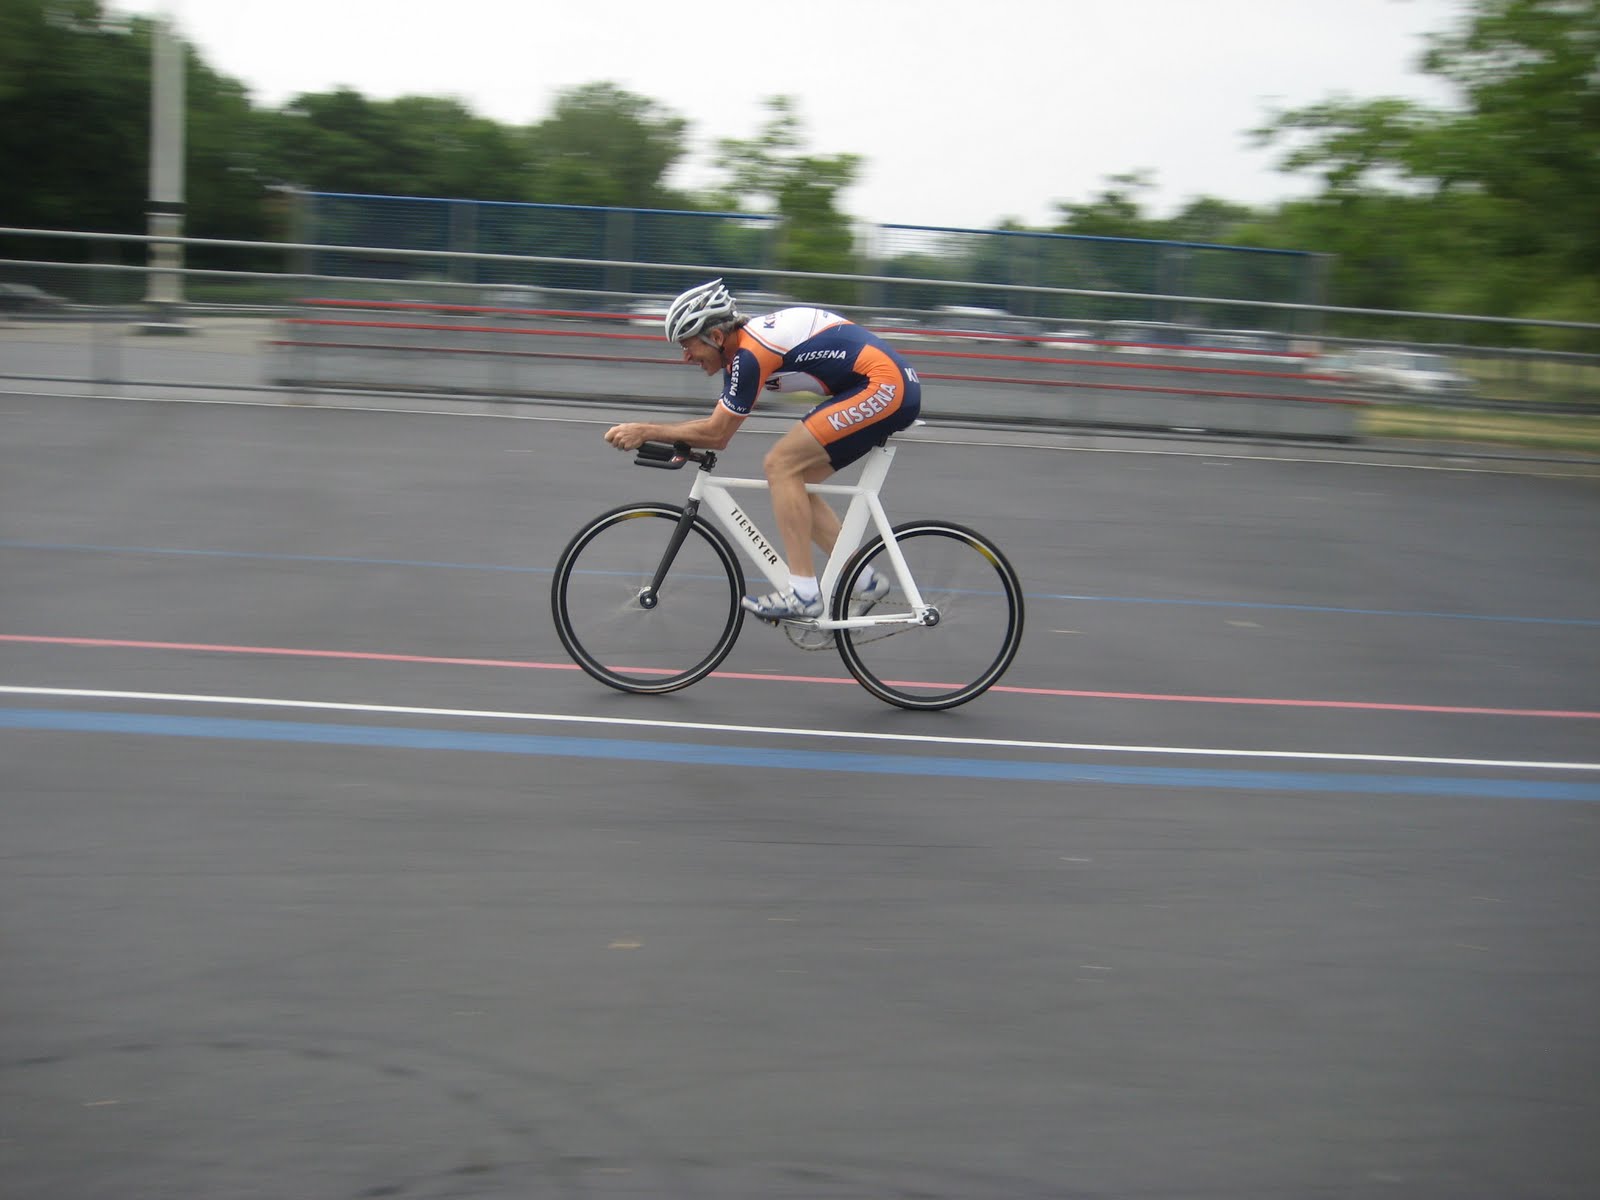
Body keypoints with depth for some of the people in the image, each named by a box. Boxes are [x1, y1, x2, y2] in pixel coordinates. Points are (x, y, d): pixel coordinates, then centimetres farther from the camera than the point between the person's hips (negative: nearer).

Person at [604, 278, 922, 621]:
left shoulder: (750, 354, -17)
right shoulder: (748, 340, 12)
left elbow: (715, 434, -11)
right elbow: (716, 424, 19)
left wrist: (646, 431, -4)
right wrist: (648, 430, 11)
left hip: (883, 387, -10)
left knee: (781, 465, -11)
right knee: (790, 478, 10)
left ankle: (803, 593, -10)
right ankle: (861, 580, 14)